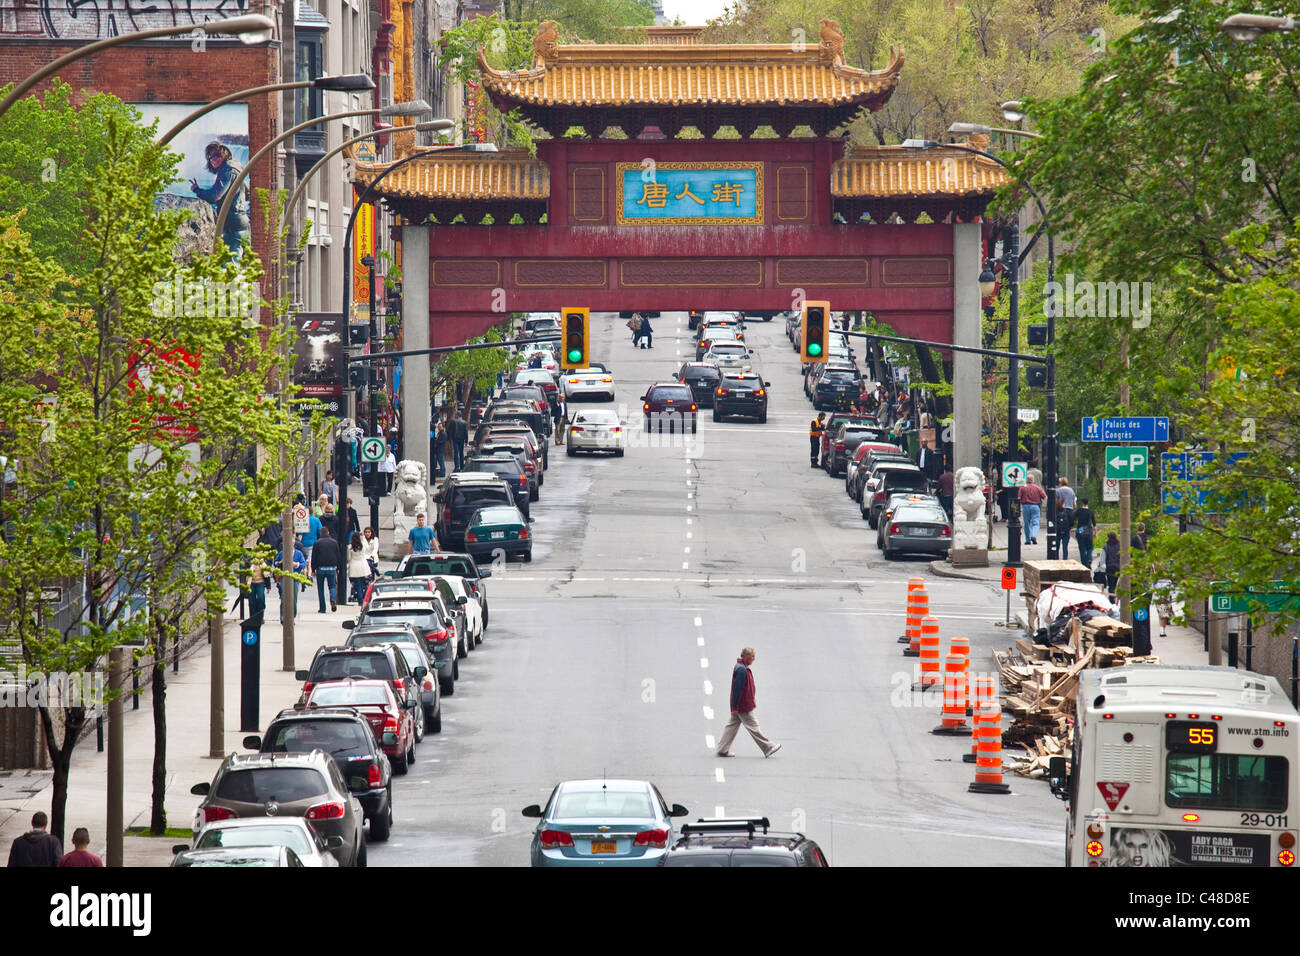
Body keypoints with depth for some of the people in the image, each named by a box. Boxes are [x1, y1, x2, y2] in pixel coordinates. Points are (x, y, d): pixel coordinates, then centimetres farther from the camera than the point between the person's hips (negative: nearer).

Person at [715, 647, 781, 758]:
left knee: (732, 726, 12)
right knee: (753, 726, -2)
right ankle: (768, 748, 5)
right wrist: (735, 707, -23)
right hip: (743, 707, -10)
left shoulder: (741, 668, 12)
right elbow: (737, 689, -23)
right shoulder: (741, 670, -21)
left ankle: (722, 750, 15)